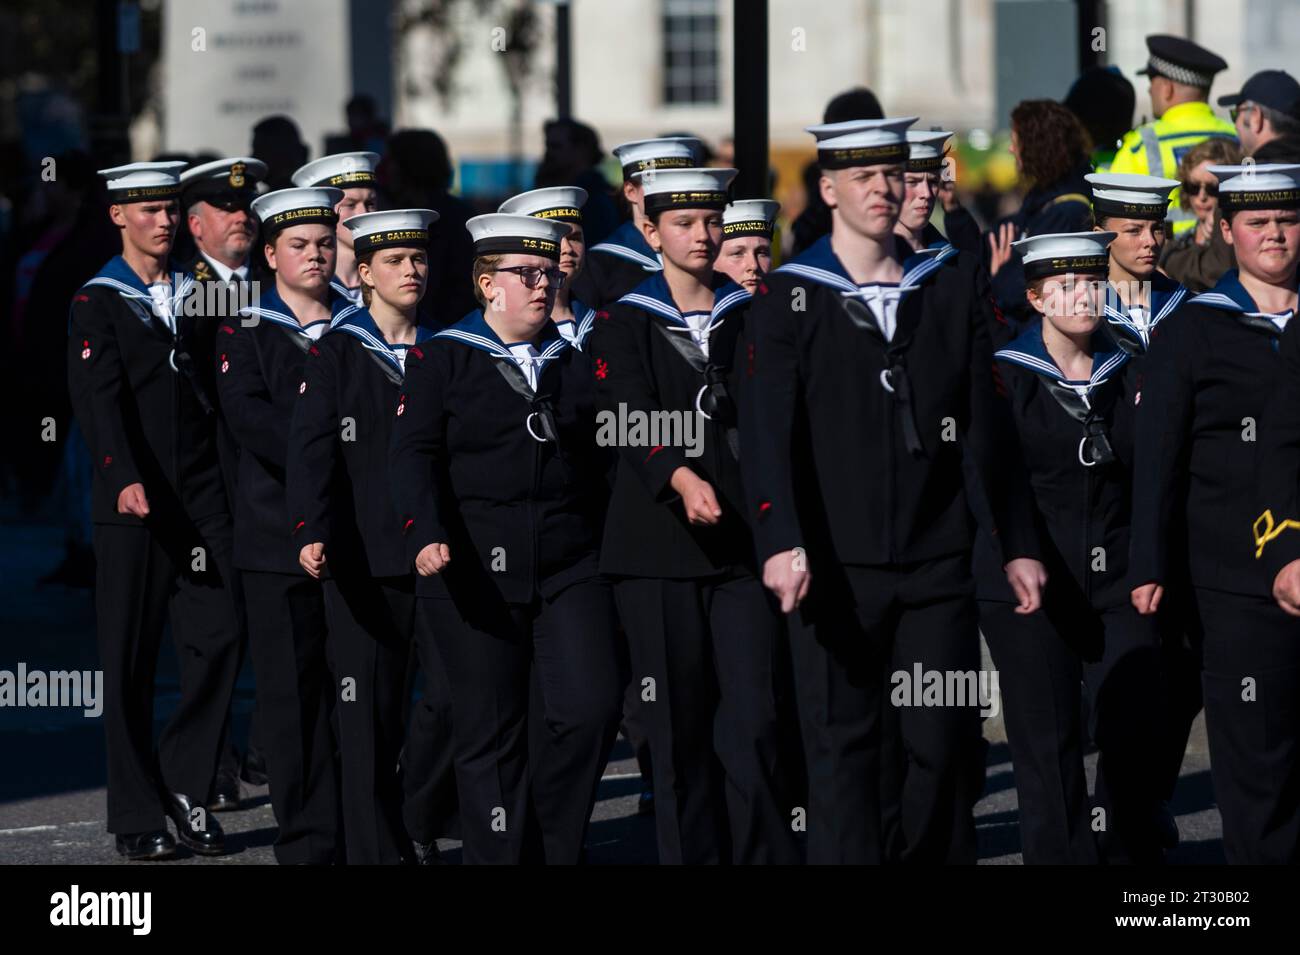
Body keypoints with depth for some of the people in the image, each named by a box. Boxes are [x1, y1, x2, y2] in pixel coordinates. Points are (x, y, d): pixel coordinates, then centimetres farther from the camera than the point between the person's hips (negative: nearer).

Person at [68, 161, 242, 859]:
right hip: (132, 503, -4)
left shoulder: (198, 297, 13)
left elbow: (215, 389, 16)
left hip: (203, 500, 4)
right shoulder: (98, 303, -1)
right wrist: (125, 479, -29)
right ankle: (138, 815, 7)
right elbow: (98, 399, -14)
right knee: (130, 662, 1)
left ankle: (185, 785, 8)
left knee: (219, 638, -5)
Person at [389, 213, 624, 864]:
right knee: (491, 731, 1)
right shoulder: (440, 360, 3)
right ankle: (500, 853, 11)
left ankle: (555, 847, 6)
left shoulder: (577, 365, 15)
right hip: (477, 575, -3)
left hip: (570, 569, 3)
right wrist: (426, 536, -21)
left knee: (590, 709, -11)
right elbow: (414, 453, -7)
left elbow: (604, 461, 16)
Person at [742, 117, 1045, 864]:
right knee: (843, 747, 0)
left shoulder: (956, 285, 9)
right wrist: (782, 543, -22)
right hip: (837, 568, -2)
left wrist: (1018, 543, 8)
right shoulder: (789, 298, 0)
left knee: (950, 744, 3)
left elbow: (989, 428, 10)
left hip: (939, 560, 2)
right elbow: (768, 434, -9)